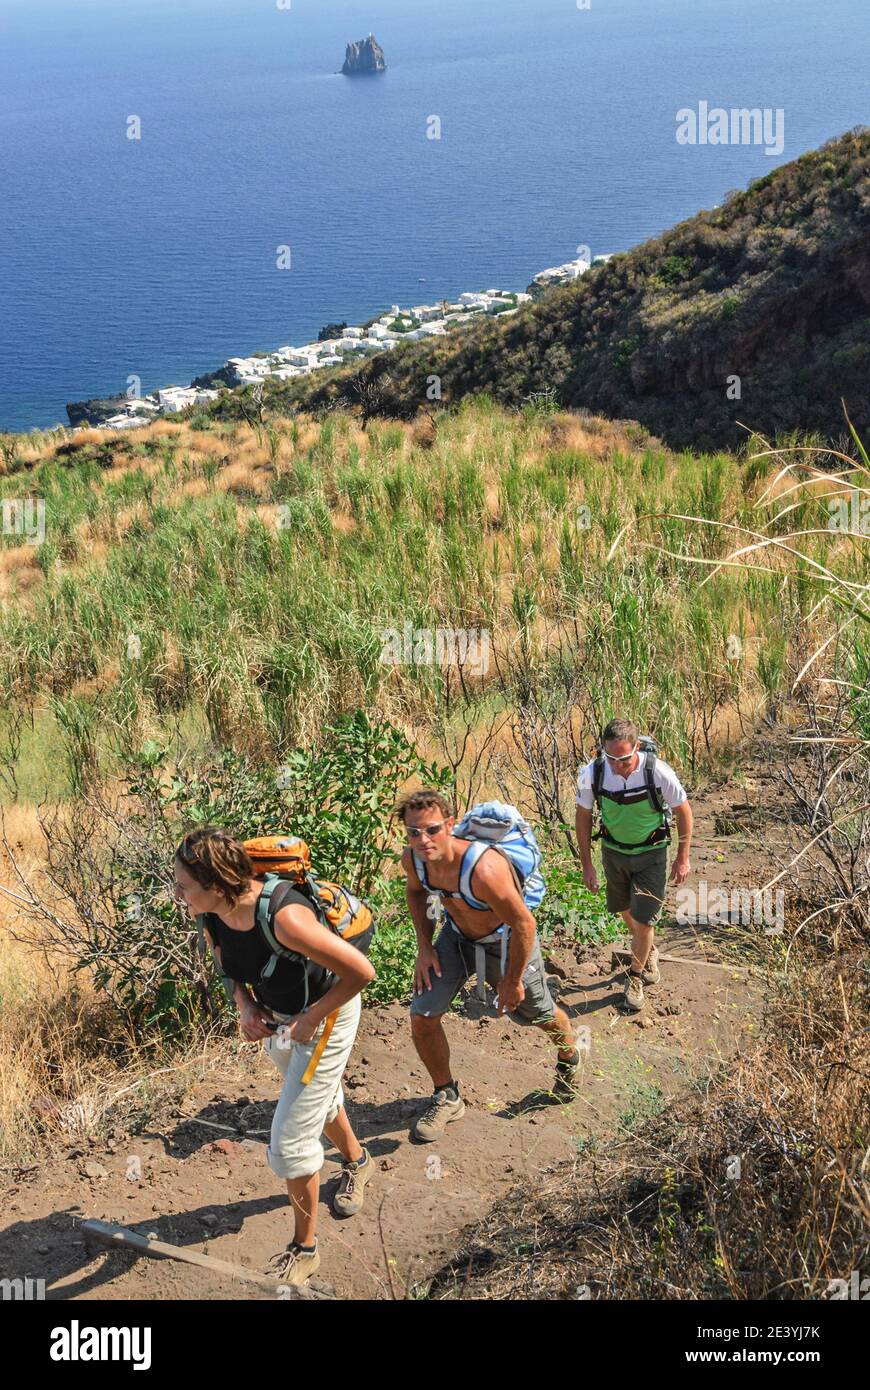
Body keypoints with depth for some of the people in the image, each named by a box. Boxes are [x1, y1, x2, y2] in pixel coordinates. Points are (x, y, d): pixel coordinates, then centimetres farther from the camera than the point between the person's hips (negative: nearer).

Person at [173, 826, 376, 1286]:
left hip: (327, 1012, -7)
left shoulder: (284, 917, -41)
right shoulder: (213, 915, -19)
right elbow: (229, 968, 5)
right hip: (275, 1017, 7)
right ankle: (357, 1161, 63)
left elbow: (361, 972, -34)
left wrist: (310, 1020, -23)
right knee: (319, 1096, 31)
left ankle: (304, 1248, 21)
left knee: (290, 1140, -4)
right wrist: (246, 1006, -13)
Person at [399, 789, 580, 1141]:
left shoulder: (484, 870, -43)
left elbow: (524, 924, -32)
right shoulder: (412, 859, -22)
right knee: (422, 1016, -5)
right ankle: (447, 1098, 18)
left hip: (505, 941, -5)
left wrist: (512, 981, -19)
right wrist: (424, 946, -2)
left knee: (535, 1013, 17)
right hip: (456, 936, 5)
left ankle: (569, 1059, 53)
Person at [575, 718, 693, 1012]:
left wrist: (683, 858, -5)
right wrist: (586, 864, -3)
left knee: (643, 919, -4)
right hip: (614, 852, 3)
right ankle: (649, 951, 51)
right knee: (626, 911, 20)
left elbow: (683, 811, -12)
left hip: (651, 853, -3)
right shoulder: (591, 774, -24)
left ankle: (635, 976, 22)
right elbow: (583, 816, -6)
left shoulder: (658, 772, -30)